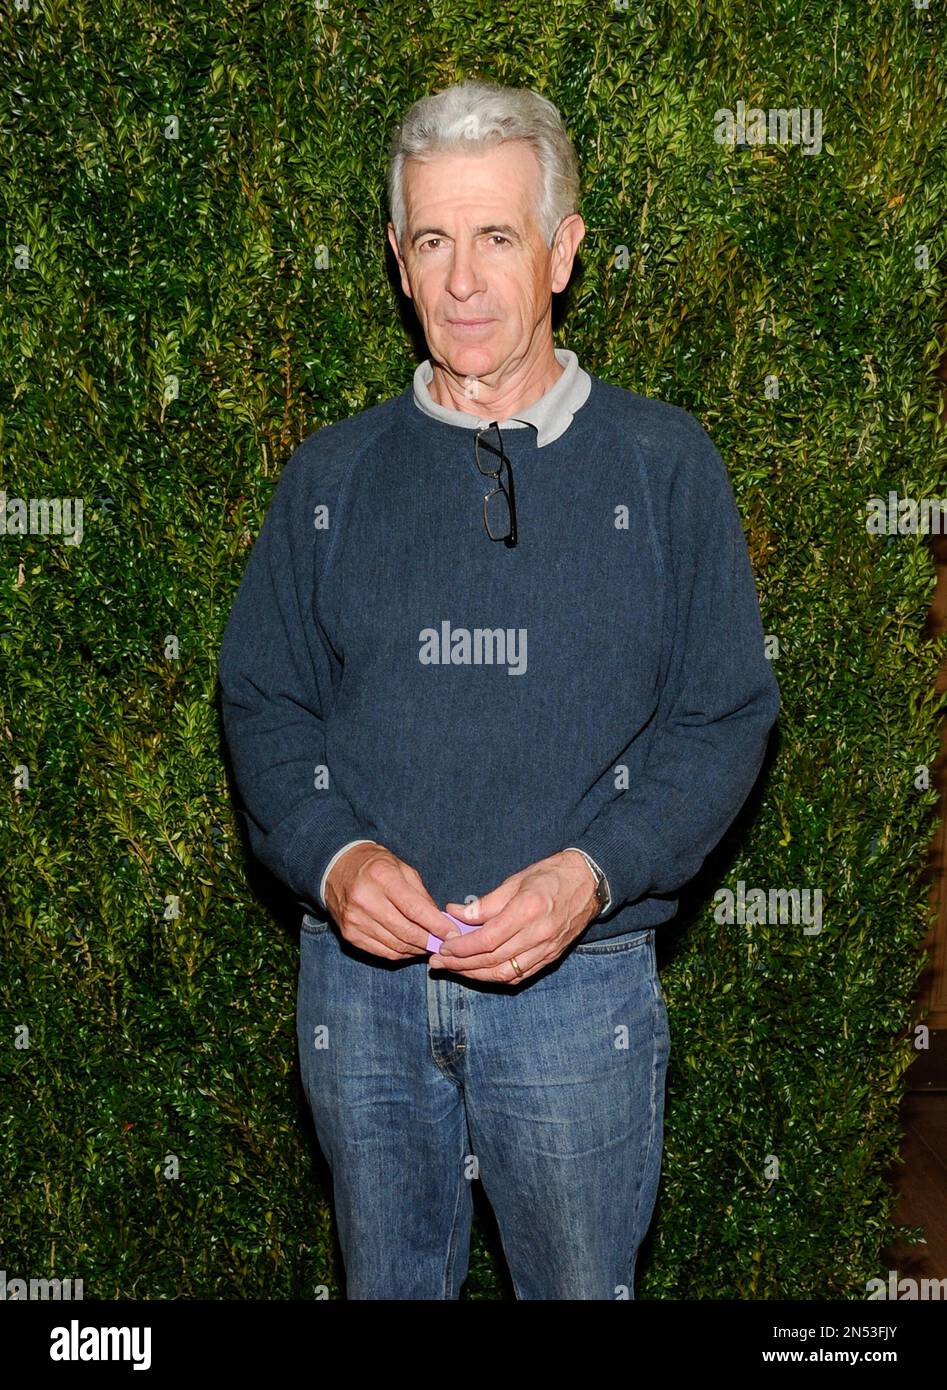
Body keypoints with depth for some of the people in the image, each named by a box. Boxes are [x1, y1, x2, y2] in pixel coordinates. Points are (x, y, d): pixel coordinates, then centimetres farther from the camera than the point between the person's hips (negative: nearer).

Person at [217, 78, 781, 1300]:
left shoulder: (665, 464, -2)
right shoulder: (331, 475, 5)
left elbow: (723, 718, -3)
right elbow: (261, 703, 5)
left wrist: (593, 874, -19)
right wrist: (332, 855, -14)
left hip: (581, 981, -2)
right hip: (359, 976, 2)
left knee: (581, 1283, 15)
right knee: (386, 1282, 20)